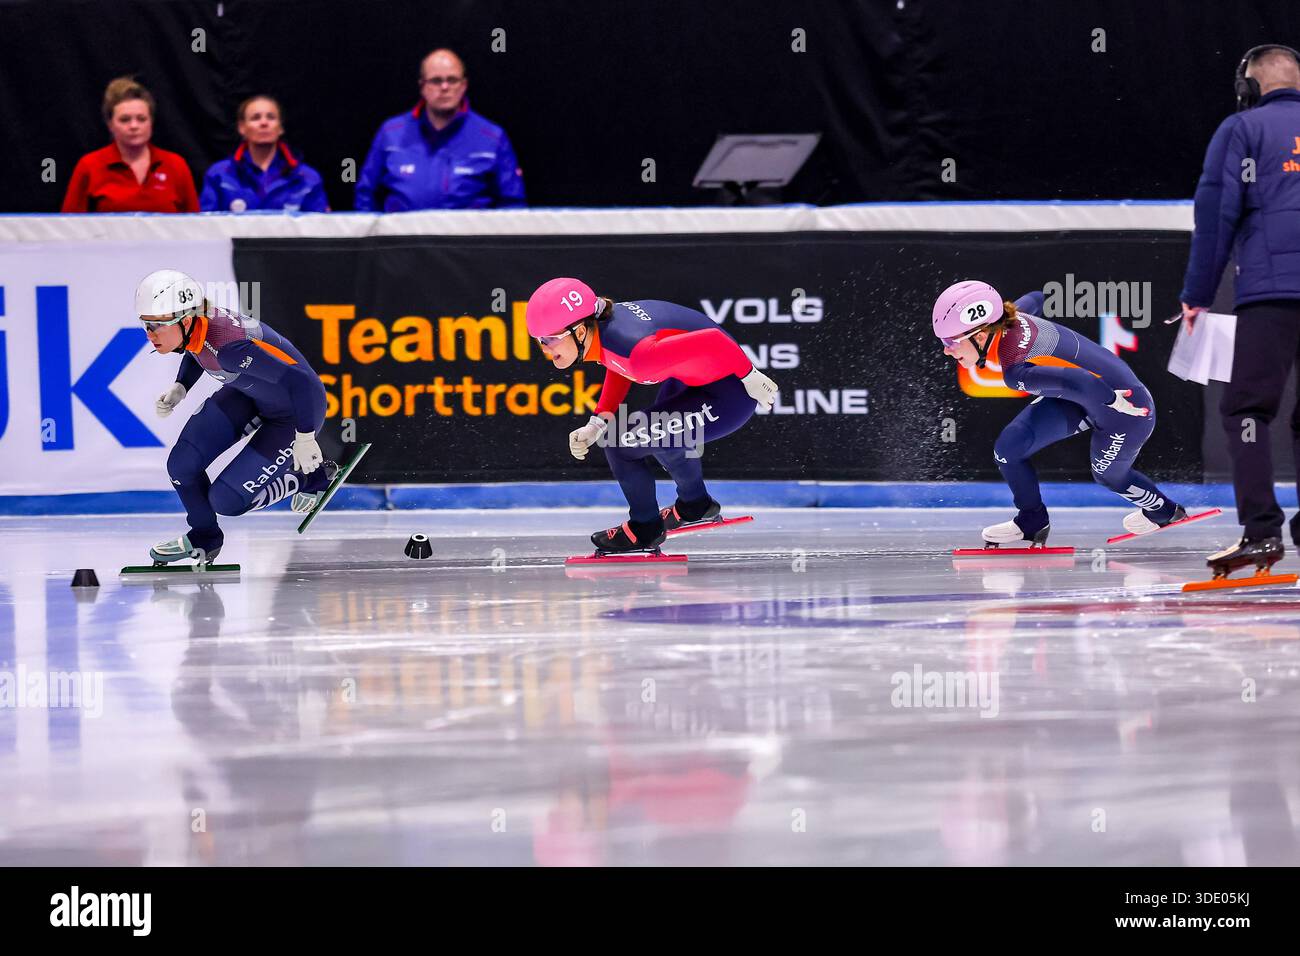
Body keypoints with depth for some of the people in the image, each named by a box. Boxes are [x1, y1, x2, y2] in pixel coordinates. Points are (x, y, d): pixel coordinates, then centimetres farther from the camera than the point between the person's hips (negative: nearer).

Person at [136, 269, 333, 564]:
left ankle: (311, 476, 13)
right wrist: (179, 388, -3)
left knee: (226, 500, -8)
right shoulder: (193, 324, -16)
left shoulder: (228, 347, -40)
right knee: (182, 465, -5)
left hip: (294, 411, -8)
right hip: (247, 394, 8)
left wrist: (305, 440, -27)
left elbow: (300, 381, -37)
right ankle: (203, 539, 21)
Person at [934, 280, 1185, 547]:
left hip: (1122, 412, -8)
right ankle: (1032, 522, 21)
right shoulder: (1010, 321, -15)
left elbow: (1079, 382, -48)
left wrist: (1113, 401, -29)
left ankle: (1165, 511, 53)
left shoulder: (1016, 371, -39)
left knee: (1109, 475, 23)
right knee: (1008, 447, -3)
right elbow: (1035, 299, 7)